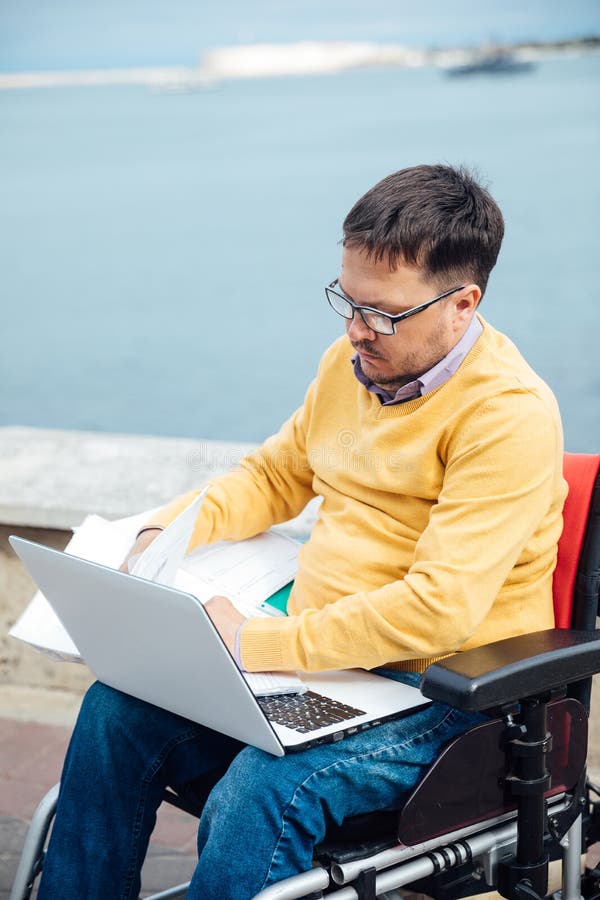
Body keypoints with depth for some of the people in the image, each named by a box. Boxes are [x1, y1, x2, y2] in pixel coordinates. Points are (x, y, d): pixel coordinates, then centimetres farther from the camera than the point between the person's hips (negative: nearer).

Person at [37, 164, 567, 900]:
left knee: (261, 791, -32)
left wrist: (258, 643, -24)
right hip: (320, 653, 8)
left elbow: (440, 608, -25)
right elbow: (274, 476, 22)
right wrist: (175, 531, 3)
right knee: (116, 711, -11)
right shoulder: (352, 360, 7)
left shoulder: (511, 415, -18)